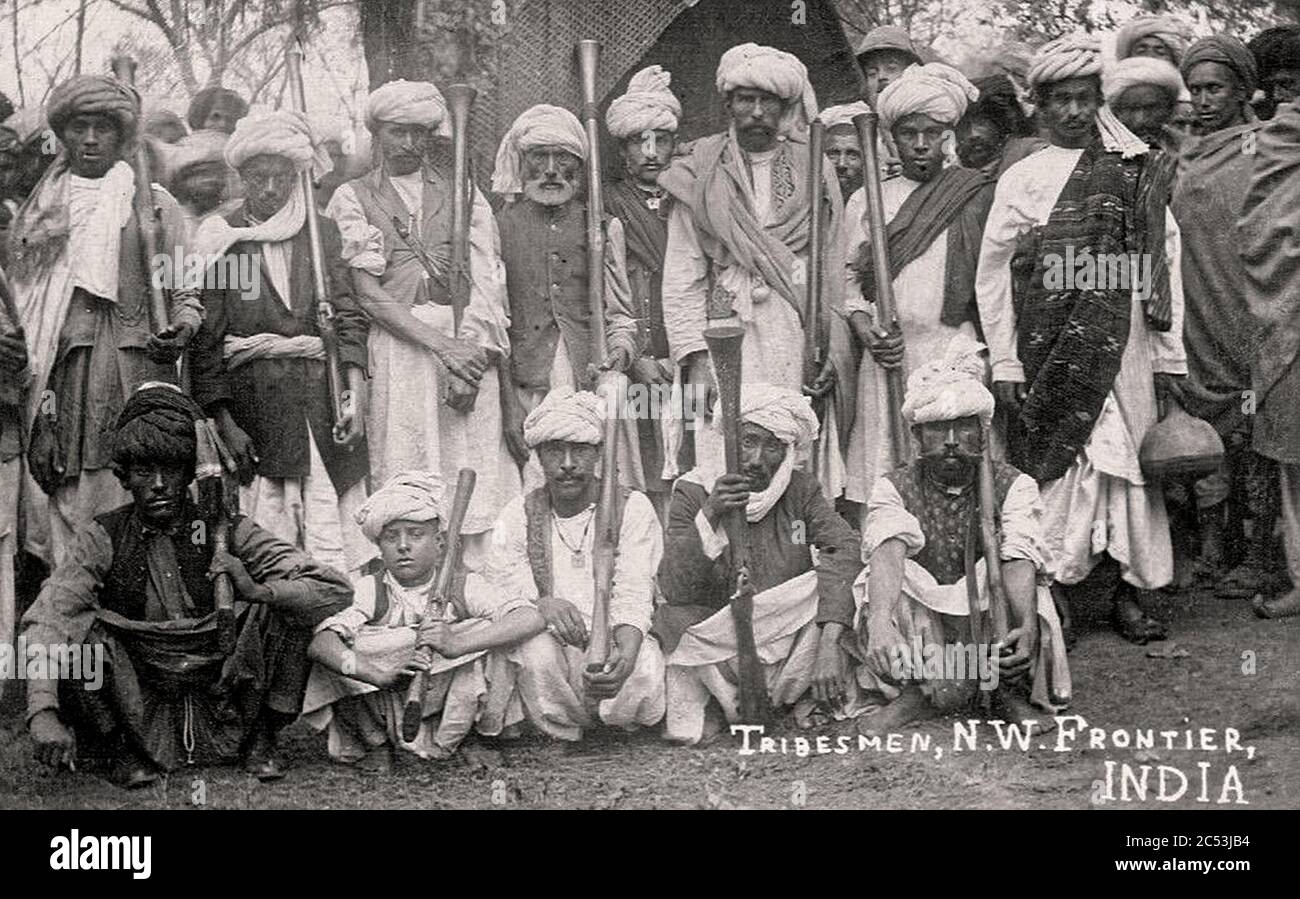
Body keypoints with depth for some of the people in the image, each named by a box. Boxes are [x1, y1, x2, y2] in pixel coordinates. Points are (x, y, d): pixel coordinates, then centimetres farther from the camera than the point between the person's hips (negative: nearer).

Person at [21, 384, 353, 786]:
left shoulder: (226, 531, -4)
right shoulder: (104, 537, -4)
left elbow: (336, 590, -10)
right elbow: (45, 620, -18)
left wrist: (258, 592, -29)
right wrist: (43, 714, -35)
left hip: (224, 704, 0)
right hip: (138, 705, 0)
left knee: (289, 601, -18)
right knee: (75, 625, -25)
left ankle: (261, 735, 0)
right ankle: (124, 743, -1)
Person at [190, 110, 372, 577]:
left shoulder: (322, 233, 12)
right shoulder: (220, 238, 6)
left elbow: (349, 316, 6)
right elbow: (205, 340, 3)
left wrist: (355, 393, -7)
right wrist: (223, 422, -4)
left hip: (324, 393, 2)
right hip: (254, 398, -1)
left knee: (337, 527, -4)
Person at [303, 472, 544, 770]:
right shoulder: (371, 590, -6)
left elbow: (532, 618, -22)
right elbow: (318, 642, -24)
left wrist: (457, 643, -36)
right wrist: (370, 671, -44)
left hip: (445, 708, 0)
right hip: (383, 709, 0)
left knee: (484, 633, -20)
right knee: (335, 653, -24)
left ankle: (442, 744, -7)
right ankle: (373, 745, 0)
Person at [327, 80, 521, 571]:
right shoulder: (353, 197, 10)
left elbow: (485, 280, 3)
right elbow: (369, 294, 0)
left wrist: (469, 352, -12)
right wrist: (440, 344, -11)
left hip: (468, 345, 1)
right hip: (397, 343, -1)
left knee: (476, 470, -5)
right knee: (405, 476, -6)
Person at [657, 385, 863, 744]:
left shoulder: (801, 490, 1)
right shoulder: (692, 495, -4)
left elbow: (845, 549, -17)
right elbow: (674, 589, -14)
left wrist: (829, 642, -32)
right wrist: (709, 516, -27)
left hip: (794, 644, 1)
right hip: (718, 651, -1)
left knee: (839, 581, -22)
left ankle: (814, 700, -5)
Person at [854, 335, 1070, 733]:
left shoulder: (1012, 486, -3)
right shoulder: (894, 488, -3)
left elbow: (1019, 560, -22)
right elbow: (888, 550, -25)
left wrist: (1027, 626, -43)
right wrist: (879, 621, -46)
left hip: (990, 632, 0)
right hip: (919, 639, 1)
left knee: (995, 565, -28)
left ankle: (1012, 691, -12)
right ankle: (913, 692, -18)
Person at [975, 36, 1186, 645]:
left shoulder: (1135, 173, 9)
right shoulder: (1021, 180, 6)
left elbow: (1165, 263, 8)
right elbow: (992, 276, 5)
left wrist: (1169, 355, 3)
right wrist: (1004, 363, -2)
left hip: (1125, 349, 2)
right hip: (1050, 354, -1)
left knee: (1126, 460, 3)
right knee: (1059, 463, -4)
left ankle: (1126, 590, 10)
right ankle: (1054, 590, 3)